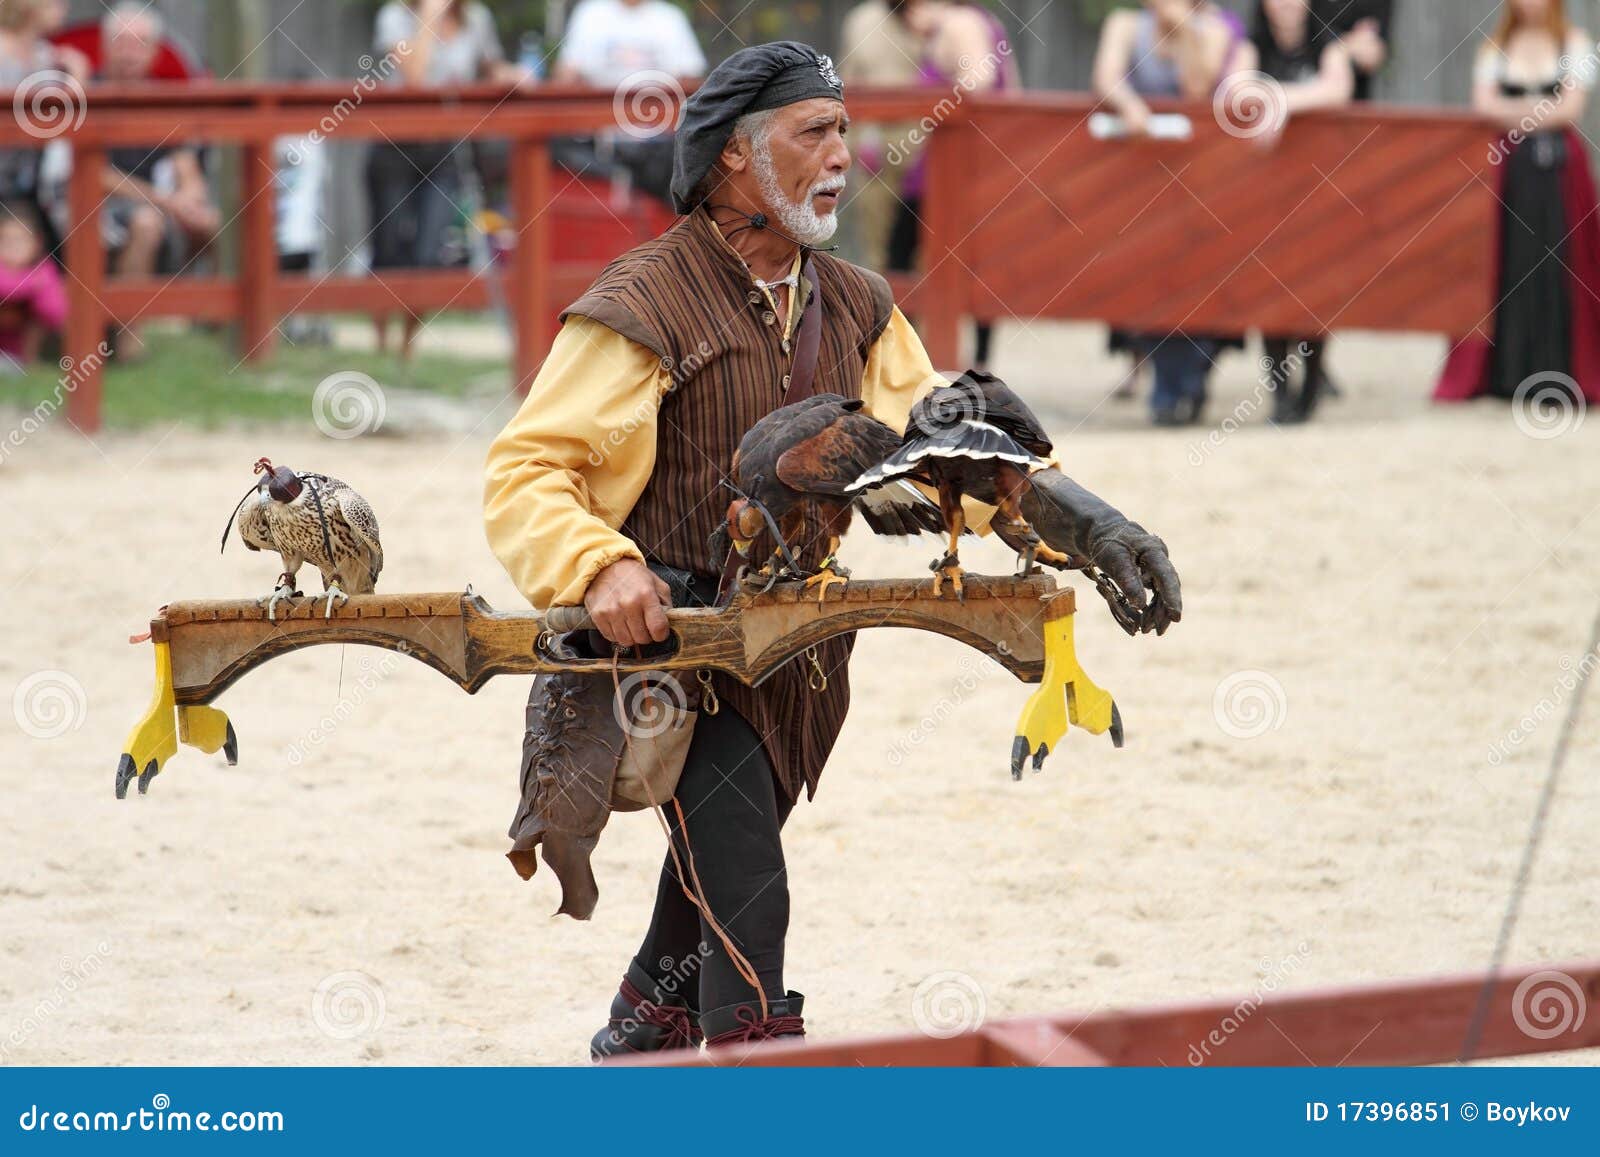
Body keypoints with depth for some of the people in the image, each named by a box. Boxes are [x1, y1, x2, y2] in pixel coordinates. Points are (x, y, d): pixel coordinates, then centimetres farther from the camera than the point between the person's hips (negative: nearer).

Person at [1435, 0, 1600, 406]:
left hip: (1558, 164, -2)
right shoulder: (1496, 46, 11)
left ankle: (1556, 372, -4)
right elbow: (1485, 105, -1)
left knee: (1556, 263, -5)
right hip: (1507, 165, 2)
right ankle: (1505, 372, -1)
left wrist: (1512, 112, -4)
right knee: (1507, 262, -3)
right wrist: (1534, 113, -11)